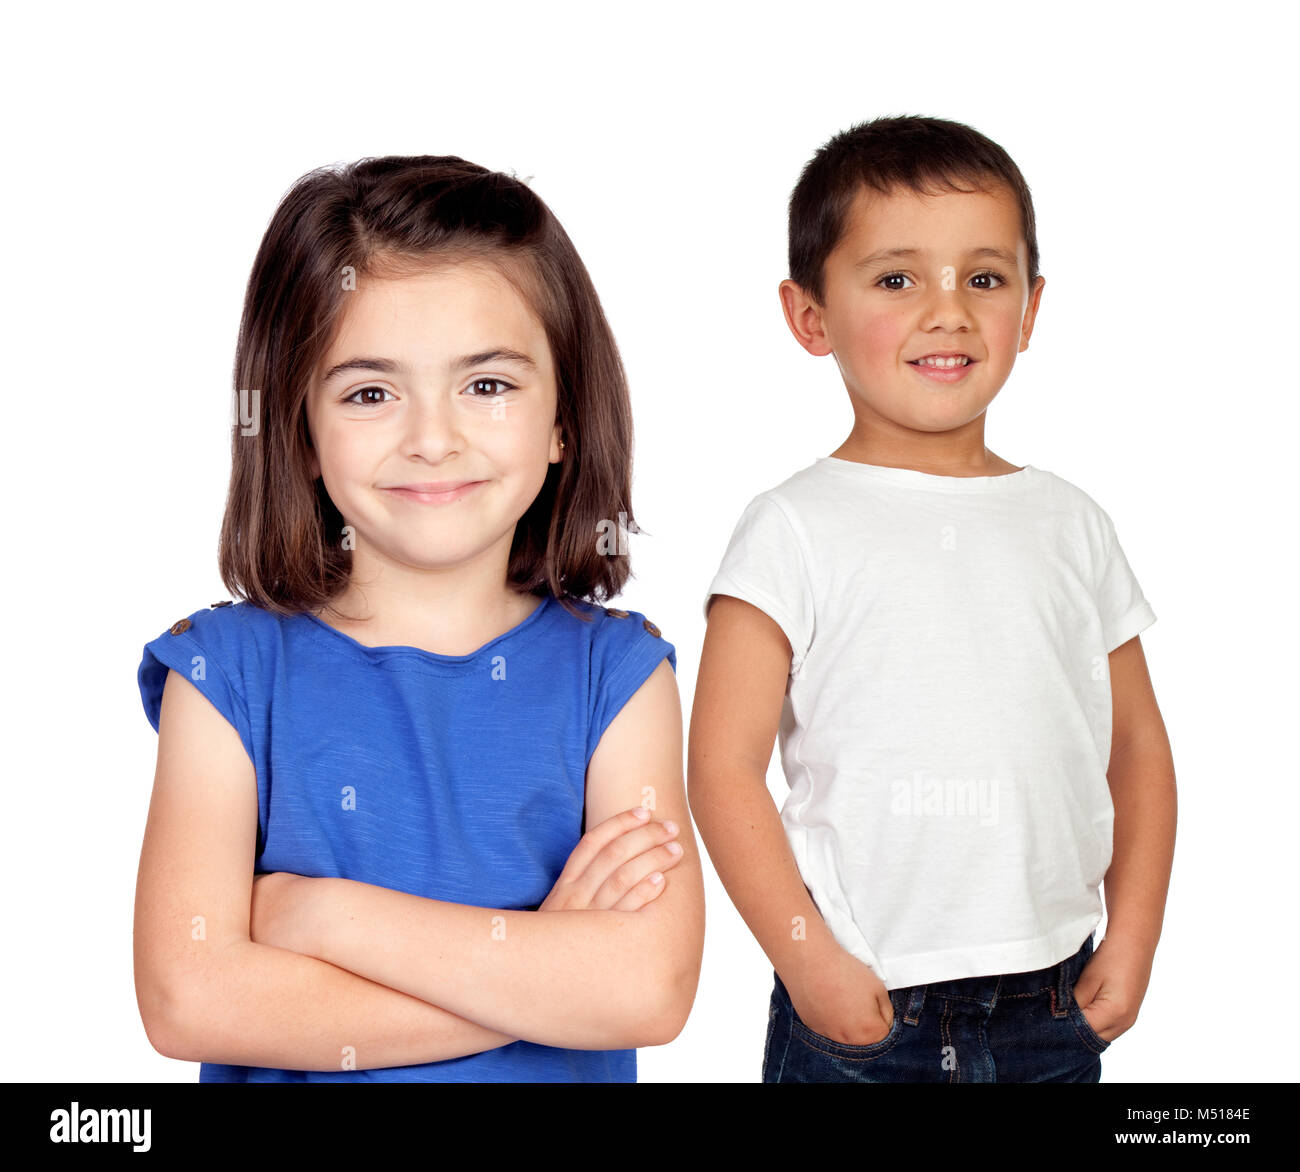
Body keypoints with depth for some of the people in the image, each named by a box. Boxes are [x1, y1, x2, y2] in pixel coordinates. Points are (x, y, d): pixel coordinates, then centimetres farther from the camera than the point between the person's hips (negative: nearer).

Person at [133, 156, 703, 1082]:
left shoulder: (615, 671, -6)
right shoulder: (227, 670, -7)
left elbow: (651, 989, -16)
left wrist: (334, 914, -18)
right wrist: (545, 957, -19)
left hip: (563, 1076, 1)